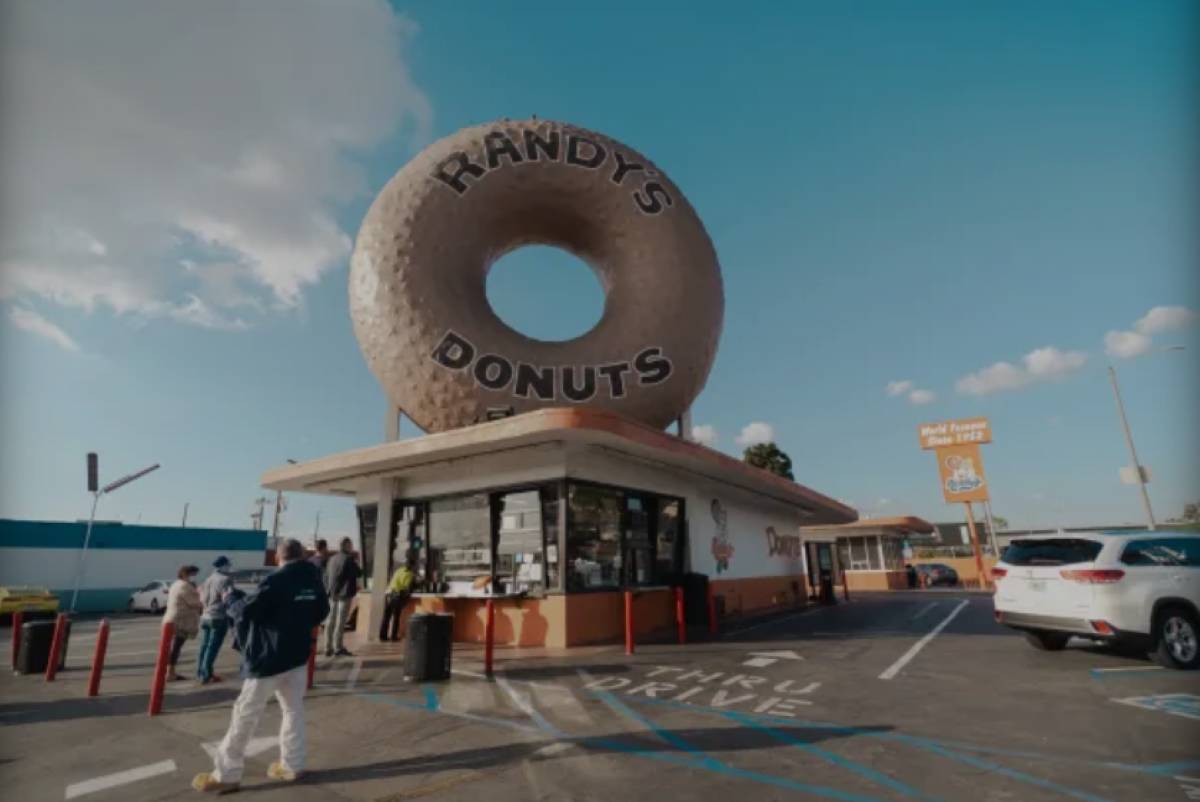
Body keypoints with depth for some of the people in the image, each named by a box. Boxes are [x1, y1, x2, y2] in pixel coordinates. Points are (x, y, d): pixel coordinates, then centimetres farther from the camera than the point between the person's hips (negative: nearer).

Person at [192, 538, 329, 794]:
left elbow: (246, 611, -14)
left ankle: (226, 774, 12)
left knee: (245, 714, 5)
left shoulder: (275, 580, -18)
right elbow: (322, 612, 13)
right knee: (293, 710, 16)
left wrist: (231, 597, 3)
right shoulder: (314, 579, 1)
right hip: (299, 654, 6)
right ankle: (292, 765, 22)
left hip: (269, 657, -6)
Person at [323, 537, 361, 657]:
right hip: (344, 593, -7)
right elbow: (359, 573, -4)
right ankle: (338, 648, -2)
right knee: (340, 621, -4)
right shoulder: (348, 559, -11)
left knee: (330, 620, 10)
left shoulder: (332, 559, 12)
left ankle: (328, 648, 14)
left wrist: (327, 590, 17)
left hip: (332, 593, 7)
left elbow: (326, 576, 13)